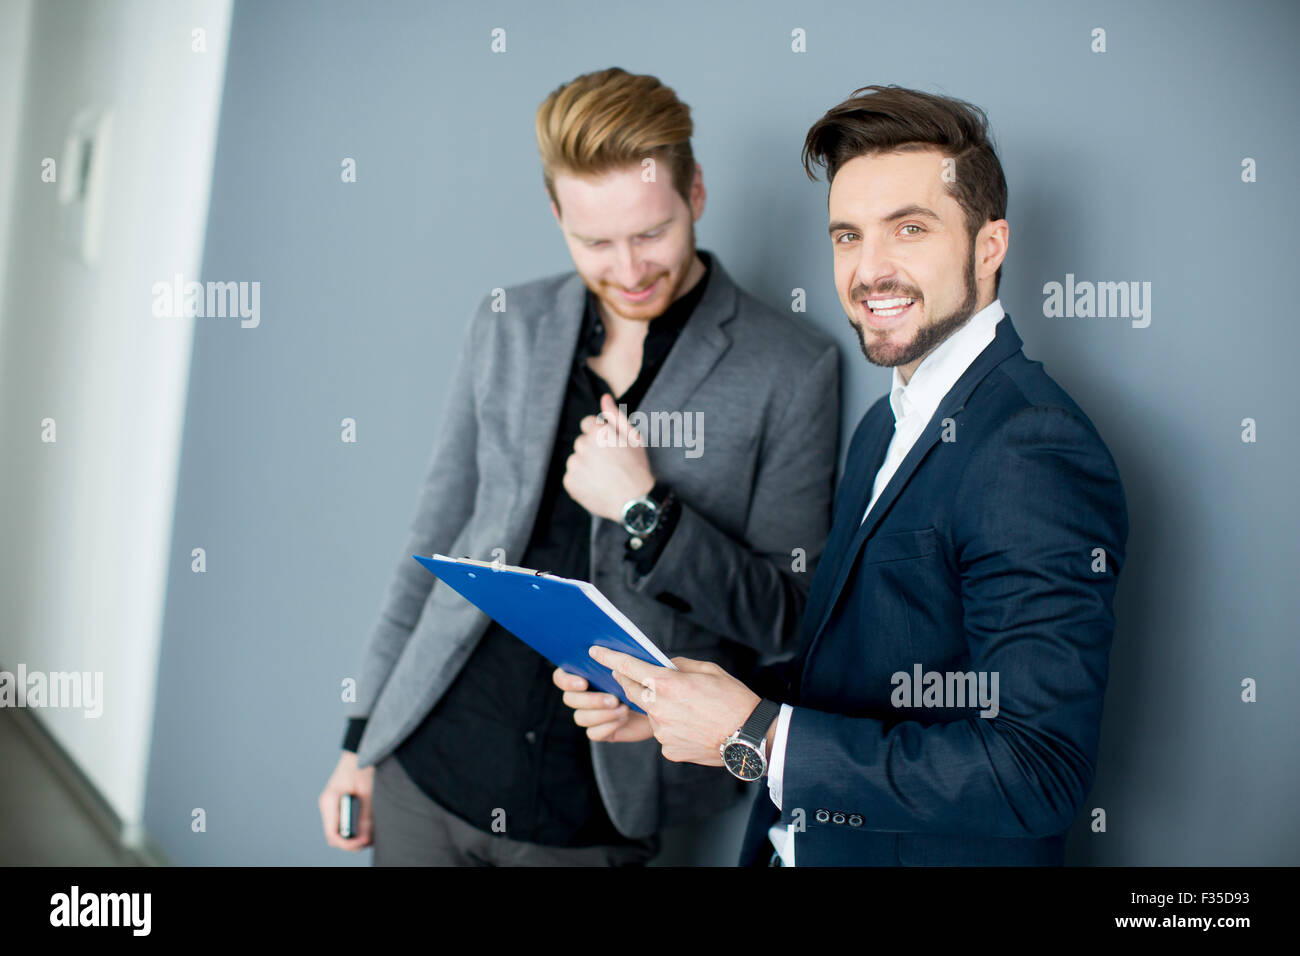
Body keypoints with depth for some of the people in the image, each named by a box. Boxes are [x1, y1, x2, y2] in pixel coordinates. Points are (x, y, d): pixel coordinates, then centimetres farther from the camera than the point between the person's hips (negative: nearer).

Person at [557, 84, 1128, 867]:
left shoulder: (1037, 456, -23)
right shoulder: (888, 427, 6)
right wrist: (684, 702, -5)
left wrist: (757, 737, -26)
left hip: (936, 854, -7)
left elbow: (1040, 773, -29)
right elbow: (857, 675, 9)